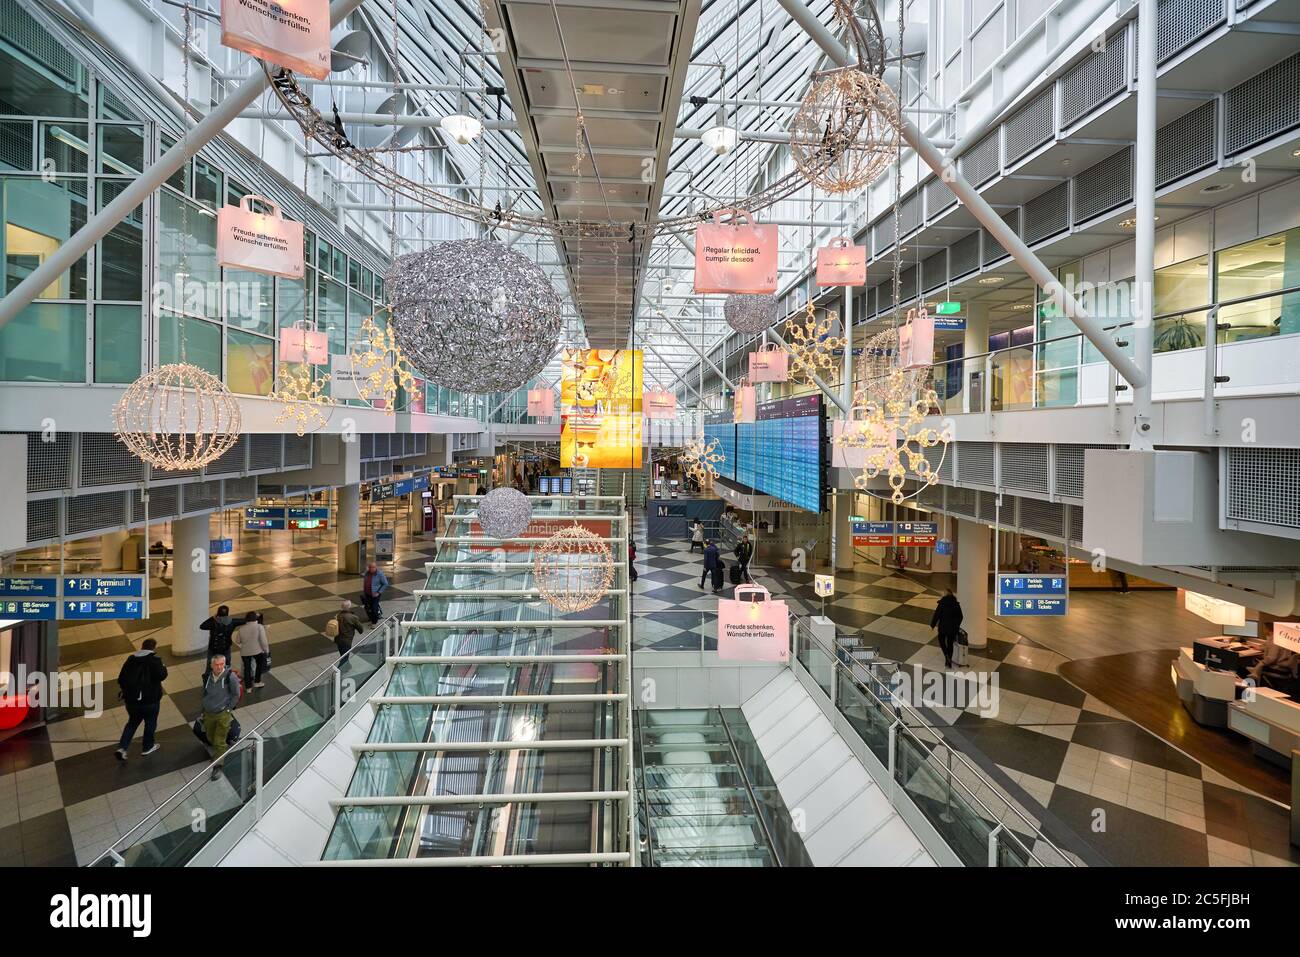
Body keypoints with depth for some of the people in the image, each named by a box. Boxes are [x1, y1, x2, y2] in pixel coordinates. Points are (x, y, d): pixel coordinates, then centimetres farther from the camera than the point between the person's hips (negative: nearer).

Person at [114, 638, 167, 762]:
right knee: (150, 723, 16)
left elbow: (121, 679, 7)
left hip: (131, 699, 5)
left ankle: (122, 747, 12)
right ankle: (147, 747, 29)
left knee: (132, 722, 23)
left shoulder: (131, 659, 4)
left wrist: (127, 691, 22)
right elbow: (161, 676, -24)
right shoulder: (154, 659, -12)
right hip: (150, 700, -5)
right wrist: (164, 668, -3)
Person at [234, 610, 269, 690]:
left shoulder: (241, 628, -1)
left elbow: (237, 642, 6)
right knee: (260, 664, 23)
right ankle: (257, 682, 28)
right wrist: (266, 650, -2)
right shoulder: (260, 627, -12)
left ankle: (248, 687, 24)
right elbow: (263, 640, -14)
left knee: (247, 668, 15)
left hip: (245, 652, 2)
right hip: (257, 651, -2)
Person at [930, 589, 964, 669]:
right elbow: (960, 616, 5)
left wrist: (933, 625, 2)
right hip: (953, 627, 3)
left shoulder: (942, 604, -14)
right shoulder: (956, 604, -3)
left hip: (943, 626, -3)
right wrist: (957, 625, 20)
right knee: (950, 643, 15)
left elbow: (937, 615, -11)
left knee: (941, 640, 19)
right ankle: (949, 662, 20)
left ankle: (946, 655, -1)